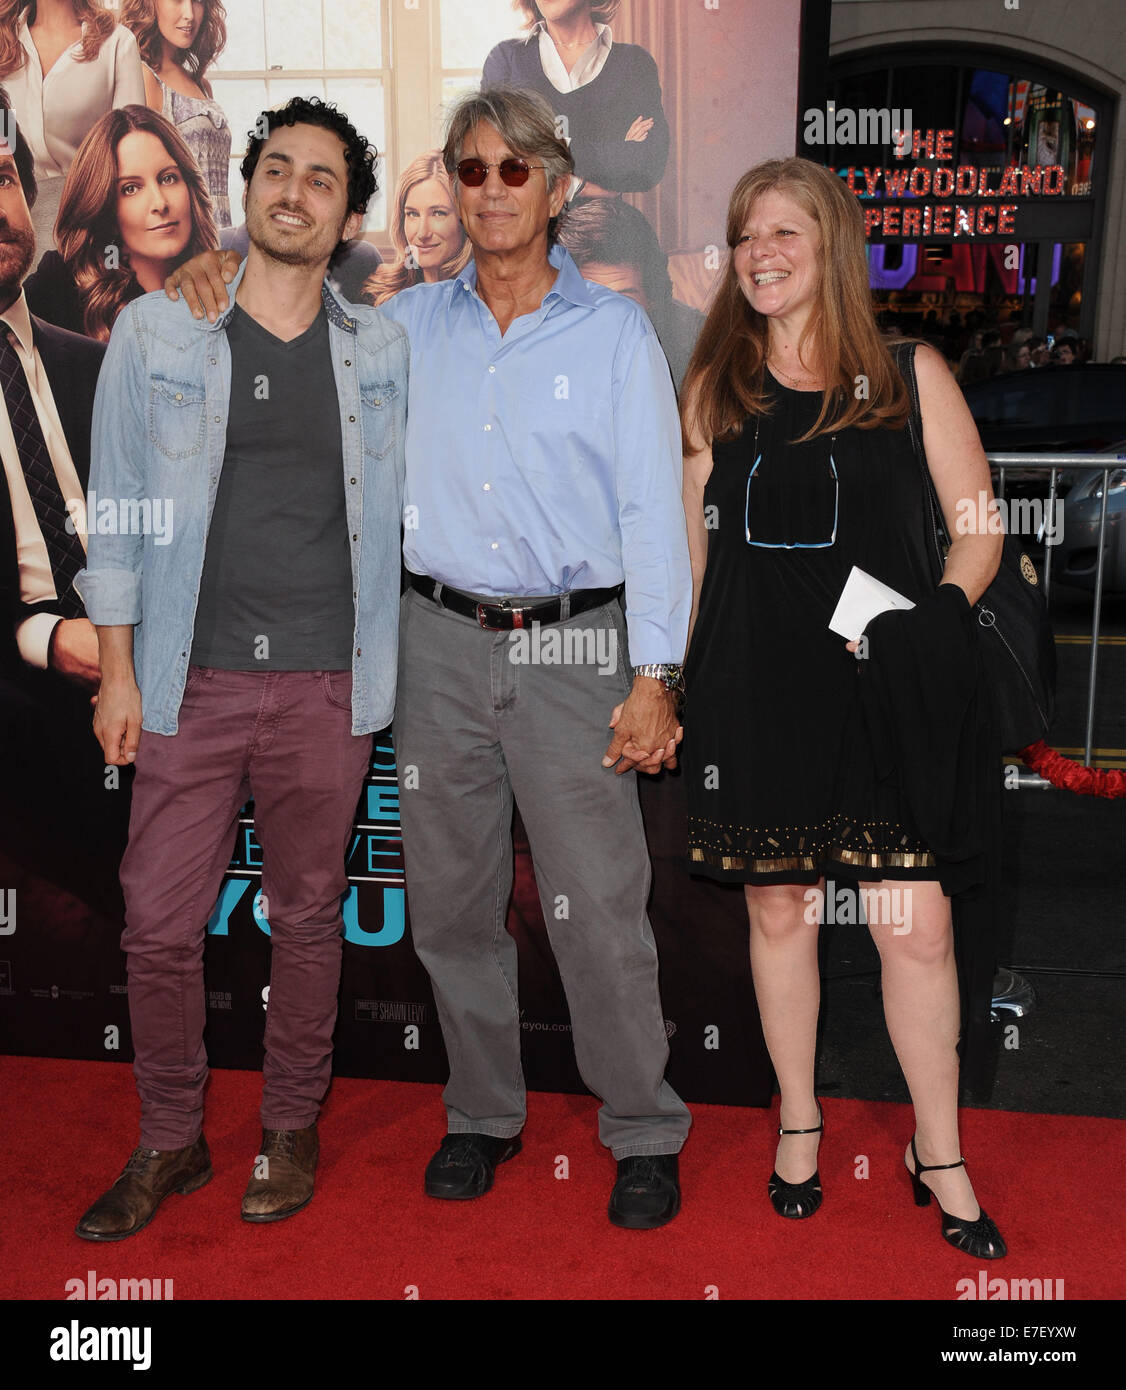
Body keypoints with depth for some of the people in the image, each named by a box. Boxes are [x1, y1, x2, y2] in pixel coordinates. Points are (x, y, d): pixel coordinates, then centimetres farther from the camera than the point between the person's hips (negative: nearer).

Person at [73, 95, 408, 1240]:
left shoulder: (382, 351, 7)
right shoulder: (155, 331, 4)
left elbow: (398, 502, 15)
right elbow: (118, 506, 4)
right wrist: (116, 671, 0)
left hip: (327, 685, 1)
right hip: (191, 680, 0)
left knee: (307, 918, 10)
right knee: (159, 925, 4)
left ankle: (291, 1131, 29)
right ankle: (170, 1142, 24)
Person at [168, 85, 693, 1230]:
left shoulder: (615, 333, 3)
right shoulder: (408, 326, 11)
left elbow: (653, 513, -2)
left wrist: (654, 677, -9)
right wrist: (221, 279, 5)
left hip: (571, 644, -3)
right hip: (441, 644, 3)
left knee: (598, 910, -3)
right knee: (450, 900, 10)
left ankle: (644, 1134, 15)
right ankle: (482, 1115, 28)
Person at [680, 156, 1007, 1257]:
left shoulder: (908, 371, 3)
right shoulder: (714, 387, 9)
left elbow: (978, 531, 5)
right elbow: (692, 546, 13)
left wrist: (923, 625, -10)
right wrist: (664, 681, 9)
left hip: (889, 692, -2)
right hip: (756, 688, 2)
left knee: (917, 924, 0)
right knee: (778, 910, 10)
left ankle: (938, 1153, 19)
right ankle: (797, 1120, 30)